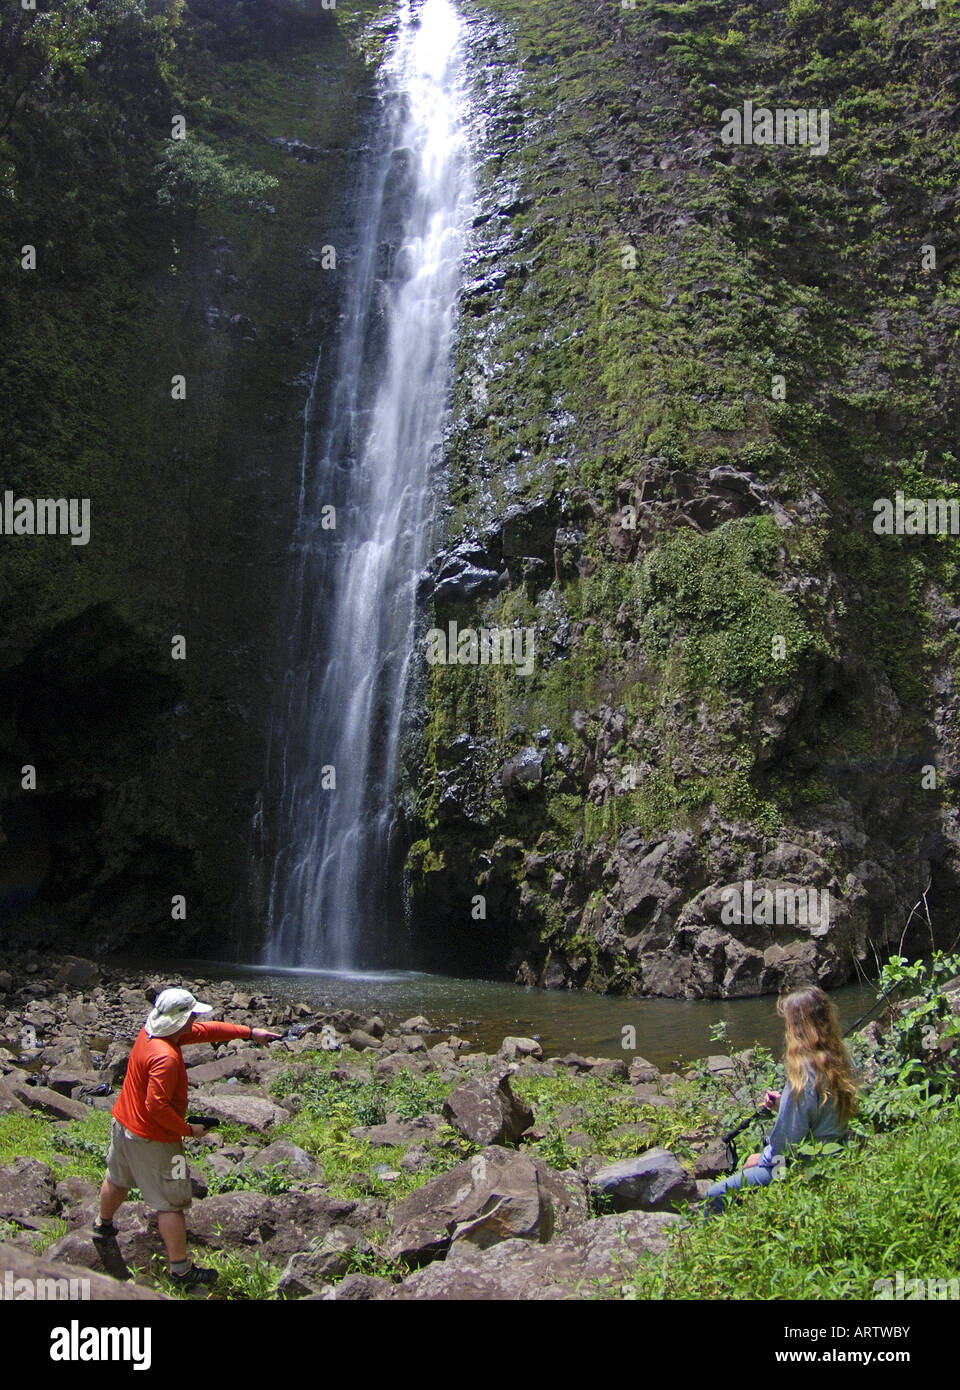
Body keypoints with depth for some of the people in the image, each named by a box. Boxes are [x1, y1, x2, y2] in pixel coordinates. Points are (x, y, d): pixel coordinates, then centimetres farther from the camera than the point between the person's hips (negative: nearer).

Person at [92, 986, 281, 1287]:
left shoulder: (150, 1032, -2)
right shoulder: (166, 1057, -32)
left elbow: (206, 1031, 5)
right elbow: (157, 1106, -32)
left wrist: (249, 1032, 6)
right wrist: (187, 1130, -17)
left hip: (123, 1125, 10)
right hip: (152, 1139, -10)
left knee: (117, 1180, 31)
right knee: (171, 1204, 2)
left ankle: (103, 1228, 55)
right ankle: (181, 1270, 11)